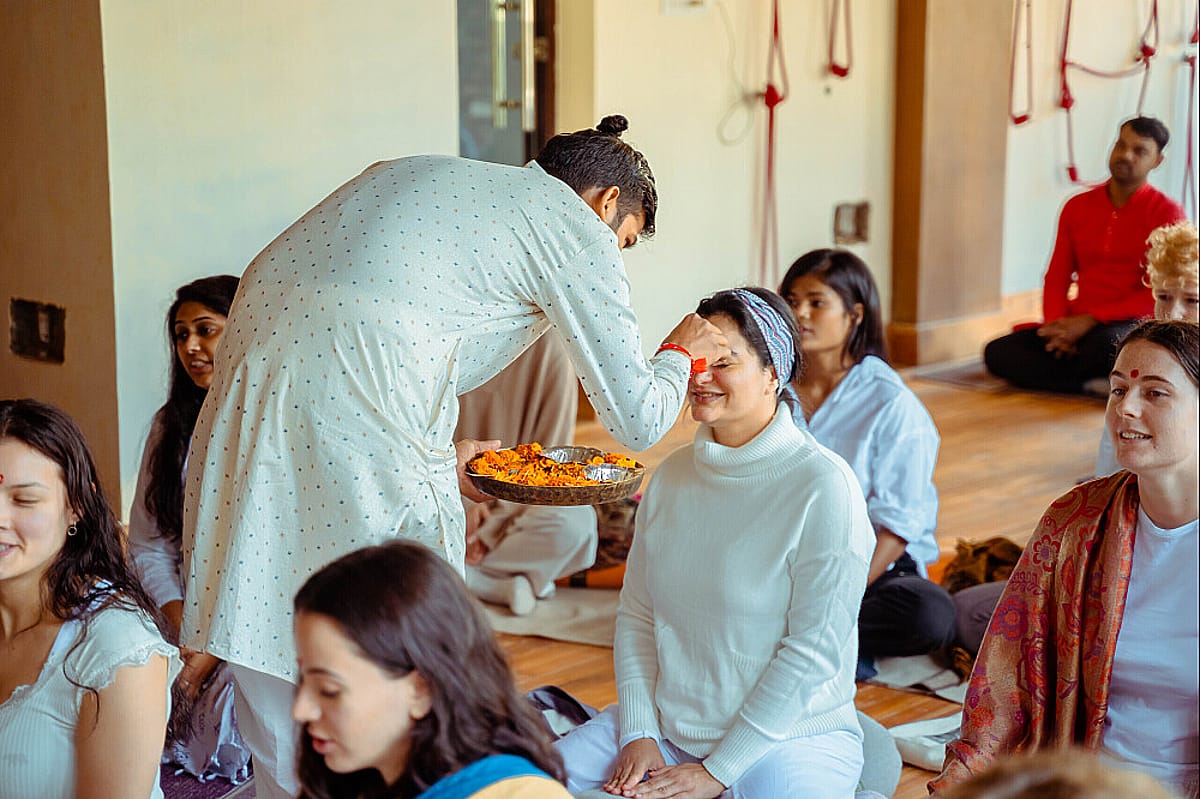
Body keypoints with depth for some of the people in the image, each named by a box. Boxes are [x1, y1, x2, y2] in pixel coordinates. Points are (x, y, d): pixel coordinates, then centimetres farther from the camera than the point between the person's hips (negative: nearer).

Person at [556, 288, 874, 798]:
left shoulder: (823, 487, -13)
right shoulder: (672, 476, 6)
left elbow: (814, 651, -15)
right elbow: (636, 615, 9)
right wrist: (638, 734, -5)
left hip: (790, 735, -5)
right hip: (668, 730, 5)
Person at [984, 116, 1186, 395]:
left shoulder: (1166, 212, -1)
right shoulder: (1077, 207, 14)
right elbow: (1057, 277, 13)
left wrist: (1090, 319, -15)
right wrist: (1057, 325, -8)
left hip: (1132, 326, -6)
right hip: (1077, 327, 6)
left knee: (1107, 345, -43)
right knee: (997, 352, -19)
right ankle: (1095, 383, -23)